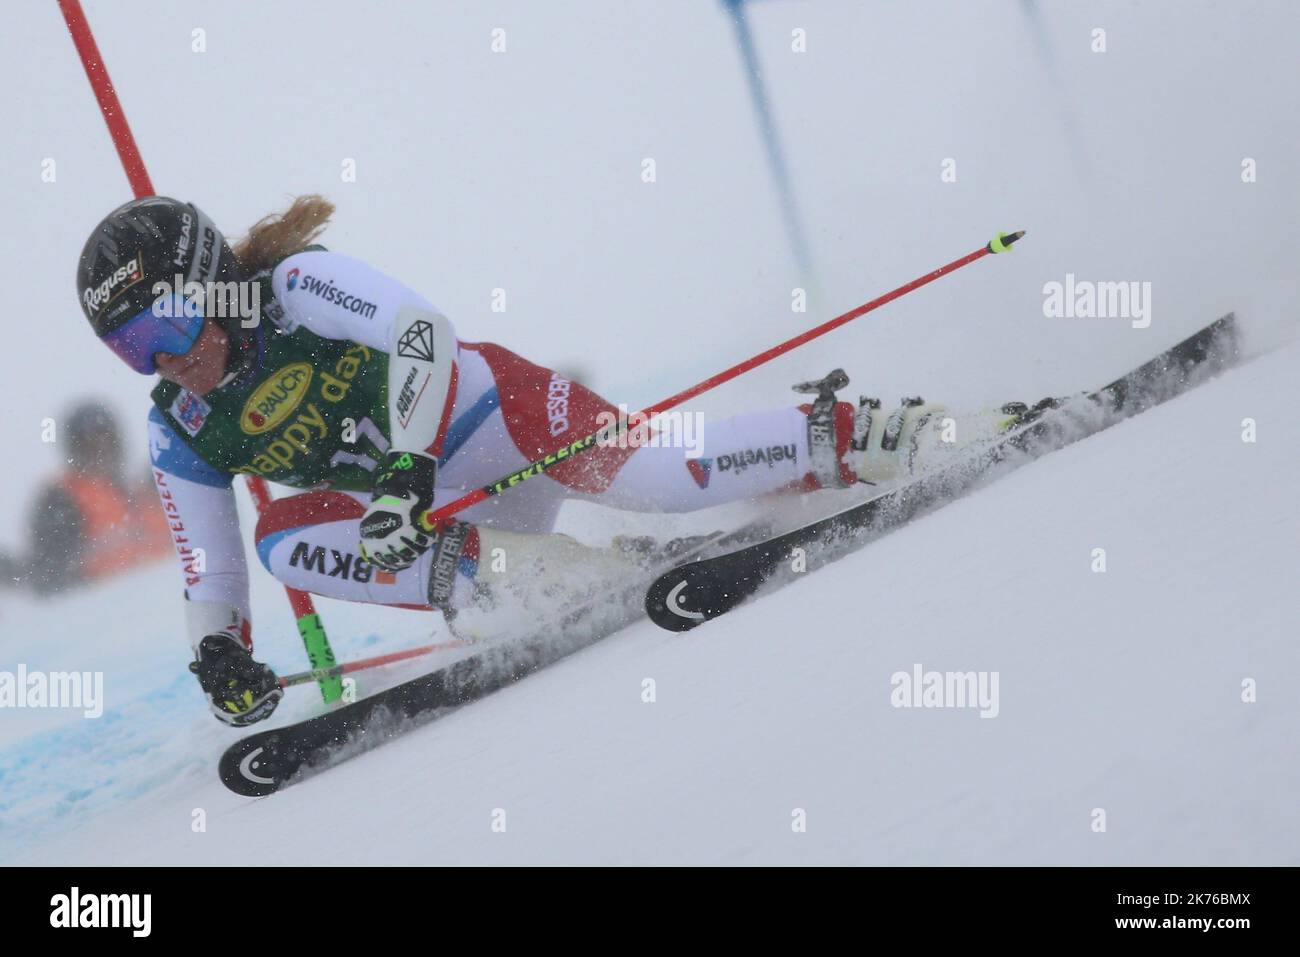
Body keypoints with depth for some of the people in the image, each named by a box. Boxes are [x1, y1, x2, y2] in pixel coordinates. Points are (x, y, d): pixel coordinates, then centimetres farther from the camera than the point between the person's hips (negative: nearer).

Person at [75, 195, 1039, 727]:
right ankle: (500, 573, -22)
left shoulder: (297, 283, -18)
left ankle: (843, 436, -8)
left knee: (649, 474, -26)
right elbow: (208, 571, 6)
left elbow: (422, 331, -27)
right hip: (417, 518, 5)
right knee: (285, 539, -20)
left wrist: (405, 464, -35)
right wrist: (220, 653, -11)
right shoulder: (183, 437, -1)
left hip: (483, 416, -5)